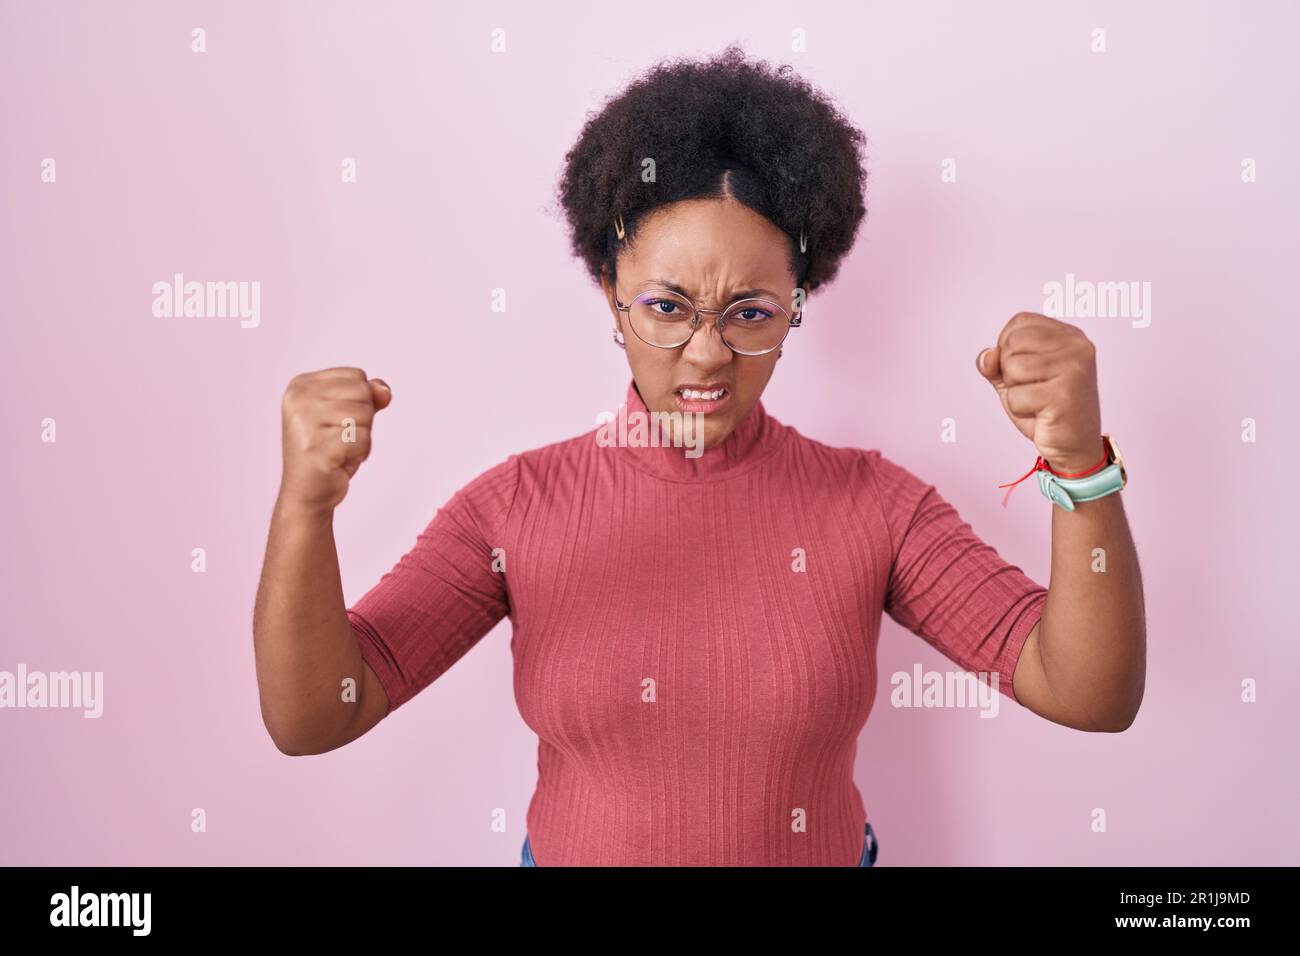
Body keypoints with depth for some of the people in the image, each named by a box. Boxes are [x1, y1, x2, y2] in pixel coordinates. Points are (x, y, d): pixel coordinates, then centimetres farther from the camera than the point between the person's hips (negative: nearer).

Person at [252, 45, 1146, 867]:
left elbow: (1092, 695, -20)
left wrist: (1080, 467, -37)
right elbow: (311, 716, -19)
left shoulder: (872, 504, -16)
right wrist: (306, 504, -37)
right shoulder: (518, 506, -16)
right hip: (571, 848, 0)